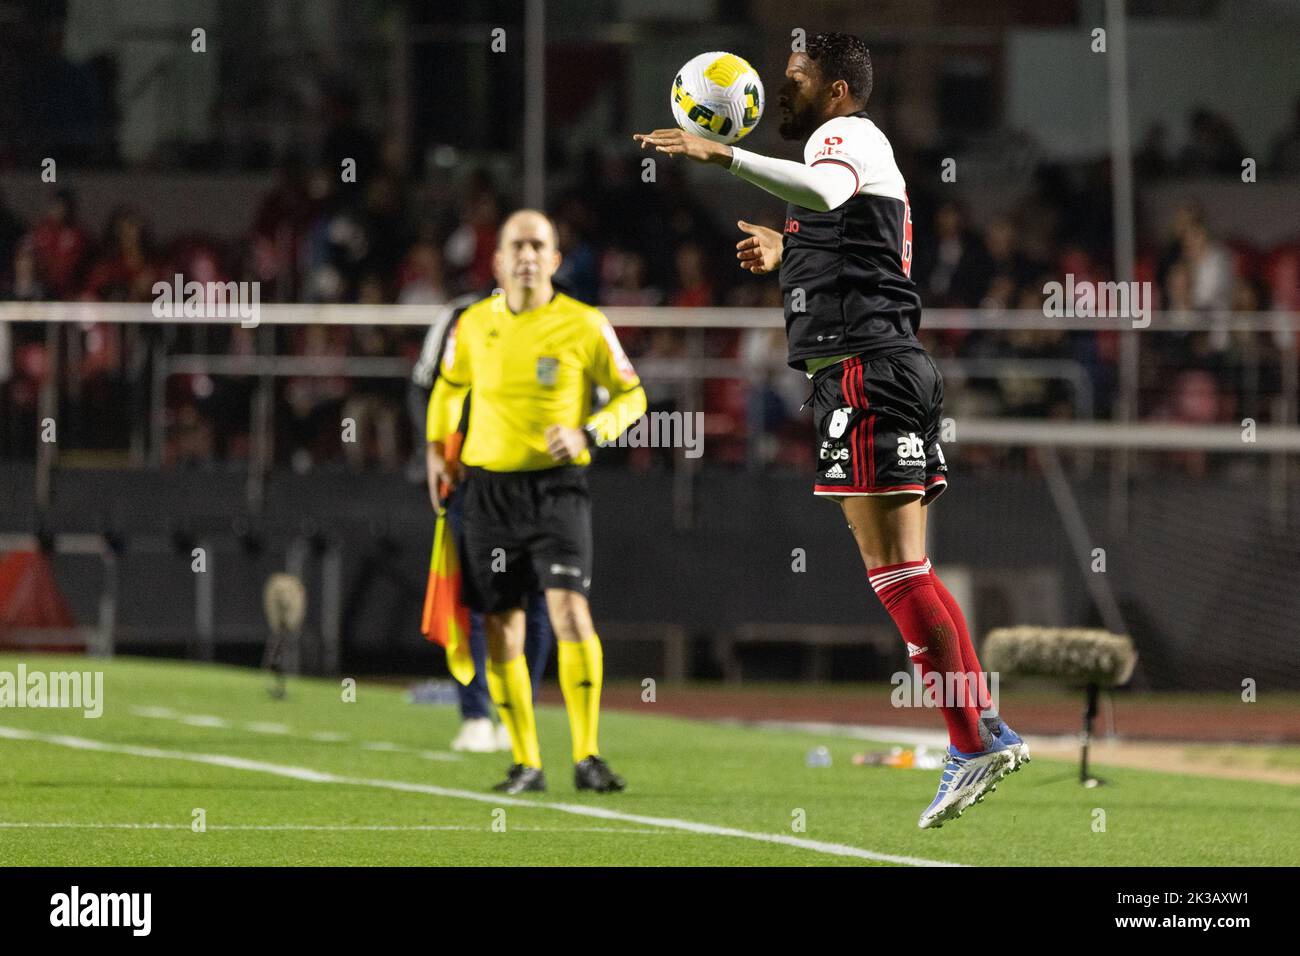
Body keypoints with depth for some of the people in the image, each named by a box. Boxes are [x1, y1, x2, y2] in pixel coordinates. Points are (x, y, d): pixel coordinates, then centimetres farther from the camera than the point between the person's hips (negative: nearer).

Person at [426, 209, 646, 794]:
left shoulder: (584, 326, -3)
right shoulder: (473, 326, 6)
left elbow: (631, 395, 5)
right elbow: (448, 388, 25)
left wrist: (588, 435, -11)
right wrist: (437, 447, 12)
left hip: (556, 485, -3)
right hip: (489, 488, 3)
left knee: (570, 611, -19)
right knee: (502, 631, 3)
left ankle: (587, 757, -15)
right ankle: (525, 763, 15)